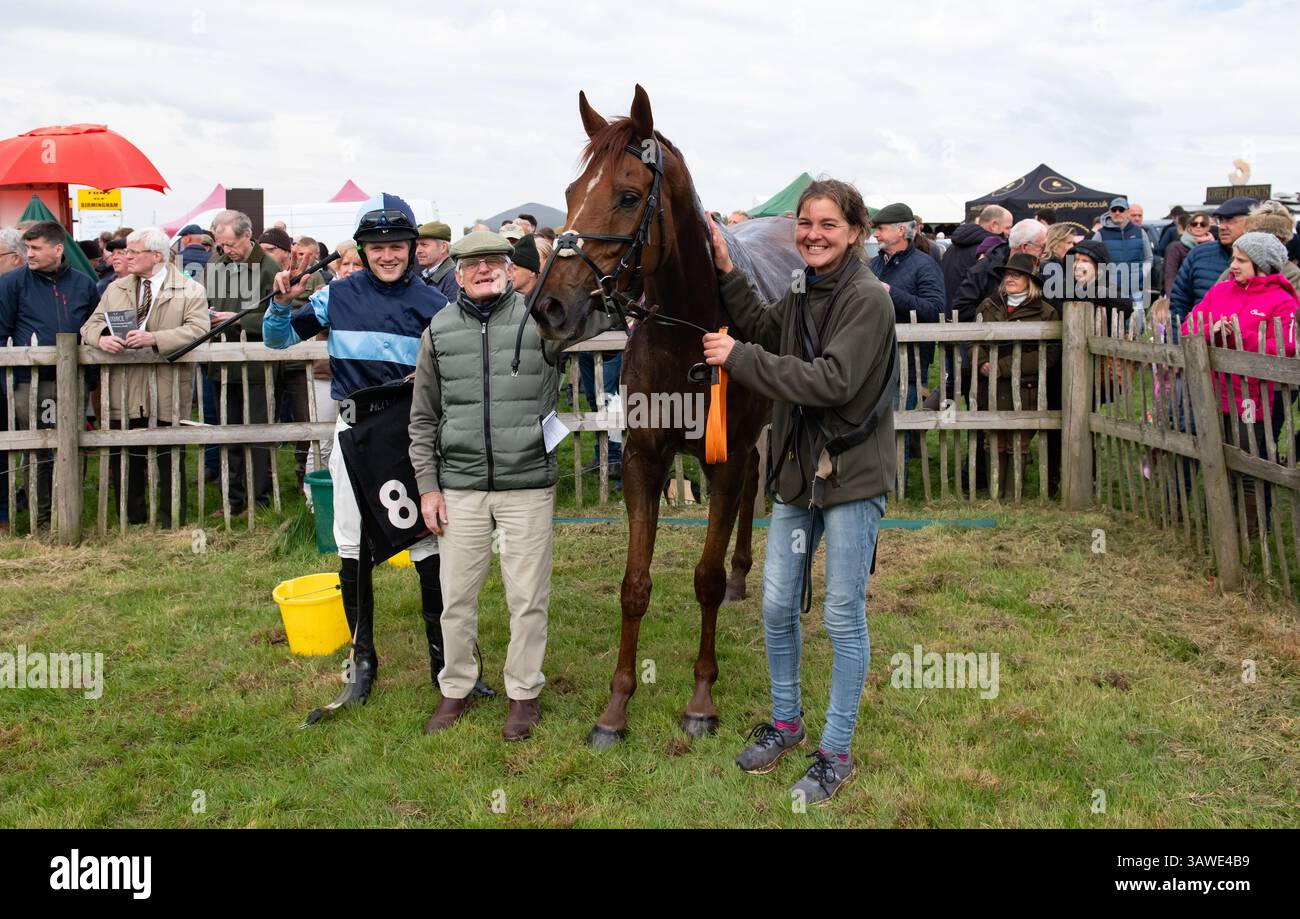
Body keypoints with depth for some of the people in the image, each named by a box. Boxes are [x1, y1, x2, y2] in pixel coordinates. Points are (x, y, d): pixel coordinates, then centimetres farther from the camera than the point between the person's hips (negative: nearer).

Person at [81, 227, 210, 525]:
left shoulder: (191, 290, 0)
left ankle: (170, 528, 14)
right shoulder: (115, 289, 16)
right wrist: (102, 338, -12)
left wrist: (154, 338, -24)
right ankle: (133, 524, 22)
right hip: (123, 396, 4)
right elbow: (90, 326, 12)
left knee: (170, 466, 2)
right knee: (124, 465, 9)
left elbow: (198, 330, -13)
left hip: (167, 395, -4)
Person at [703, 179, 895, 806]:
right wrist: (727, 272, 6)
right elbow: (764, 329, 18)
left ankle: (836, 753, 17)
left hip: (851, 475, -7)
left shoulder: (868, 299, -16)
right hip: (797, 471, 8)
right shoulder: (803, 293, 9)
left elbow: (832, 381, -24)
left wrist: (739, 357, -21)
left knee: (843, 618, 3)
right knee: (777, 606, 14)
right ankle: (785, 723, 34)